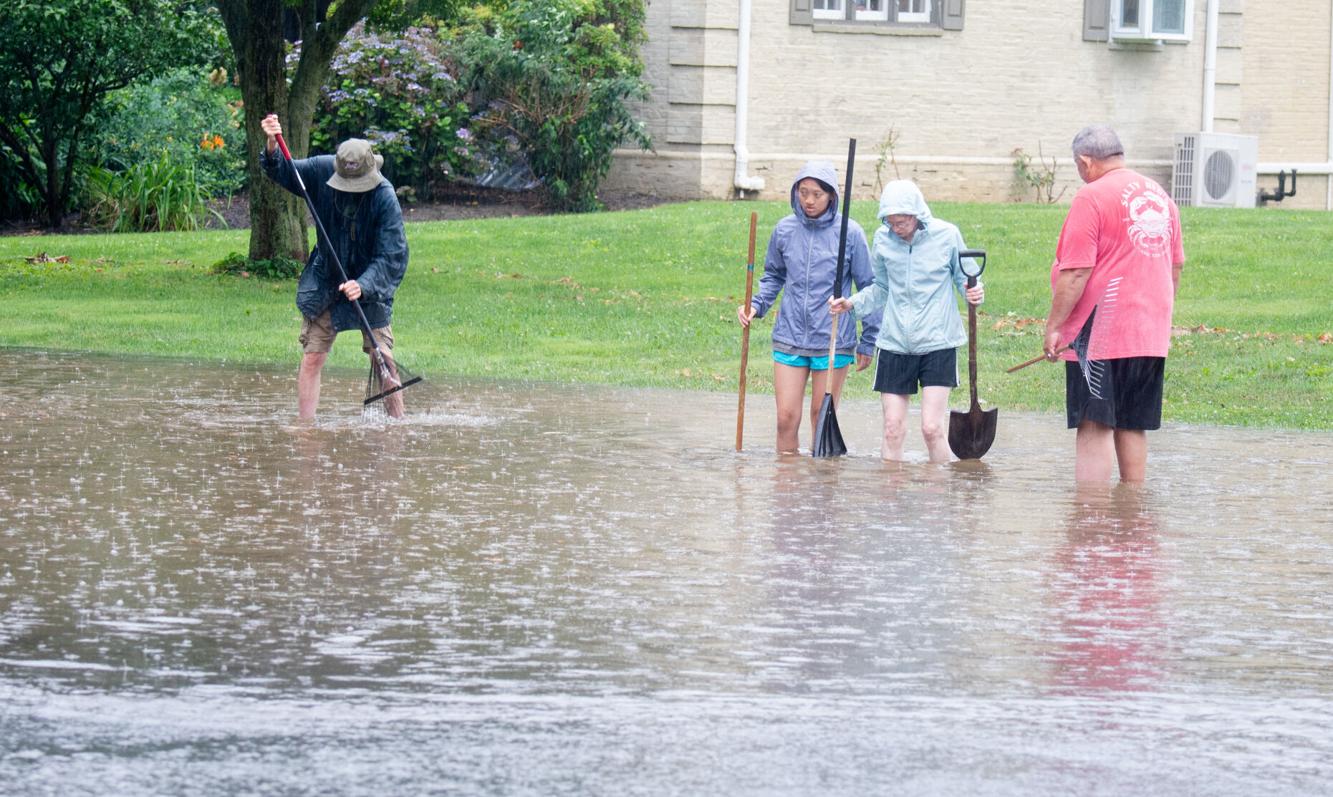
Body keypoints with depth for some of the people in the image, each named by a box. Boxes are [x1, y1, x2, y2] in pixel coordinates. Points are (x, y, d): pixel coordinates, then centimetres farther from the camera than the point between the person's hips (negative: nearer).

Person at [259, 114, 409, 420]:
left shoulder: (385, 197, -23)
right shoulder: (322, 171, -15)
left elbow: (392, 256, -23)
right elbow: (285, 172, 2)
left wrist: (363, 285, -38)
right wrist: (273, 148, -20)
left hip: (370, 286, -2)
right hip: (324, 282, 2)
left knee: (383, 358, -2)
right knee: (312, 358, -3)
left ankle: (398, 422, 9)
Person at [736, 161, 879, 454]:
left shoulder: (849, 233, -6)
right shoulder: (785, 229, 3)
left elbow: (869, 288, 1)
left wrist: (868, 342, 2)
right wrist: (756, 305, 0)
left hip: (833, 342, -2)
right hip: (789, 338, 2)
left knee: (823, 419, 5)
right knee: (786, 417, -1)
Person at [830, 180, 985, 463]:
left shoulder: (946, 235, -6)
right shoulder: (883, 239, 2)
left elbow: (964, 278, 5)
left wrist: (974, 292, -17)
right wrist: (852, 304, -1)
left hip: (937, 343, -3)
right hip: (895, 344, 3)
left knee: (932, 428, -10)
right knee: (893, 429, 2)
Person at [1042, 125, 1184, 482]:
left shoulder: (1092, 198, -11)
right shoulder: (1160, 196, 14)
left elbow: (1076, 272, -15)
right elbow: (1175, 266, 21)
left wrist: (1054, 326, -9)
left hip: (1102, 334, -7)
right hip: (1151, 334, 7)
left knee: (1094, 427, -8)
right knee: (1132, 427, 13)